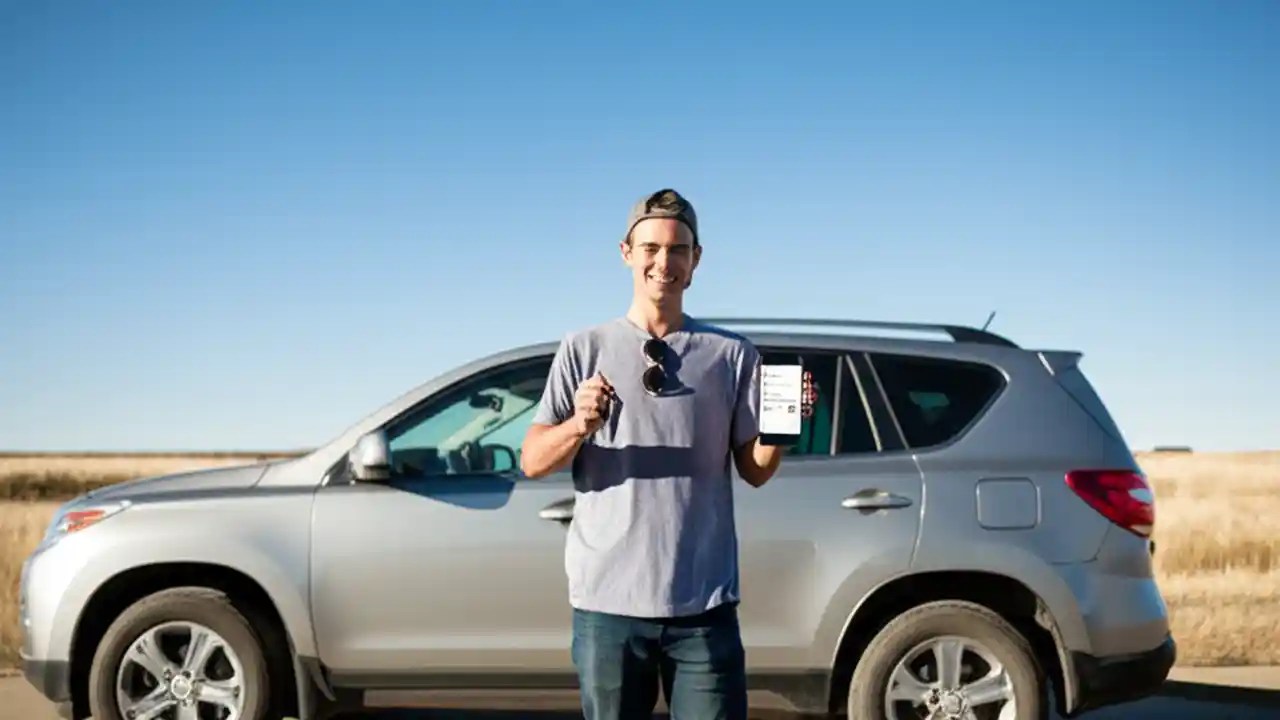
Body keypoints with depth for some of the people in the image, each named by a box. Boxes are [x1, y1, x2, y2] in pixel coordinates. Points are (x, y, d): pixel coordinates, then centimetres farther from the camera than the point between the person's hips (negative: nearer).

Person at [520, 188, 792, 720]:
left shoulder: (733, 355, 6)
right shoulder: (584, 349, 4)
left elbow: (755, 471, 8)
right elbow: (532, 462, 0)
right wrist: (579, 426, -19)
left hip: (704, 602, 0)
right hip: (608, 600, 0)